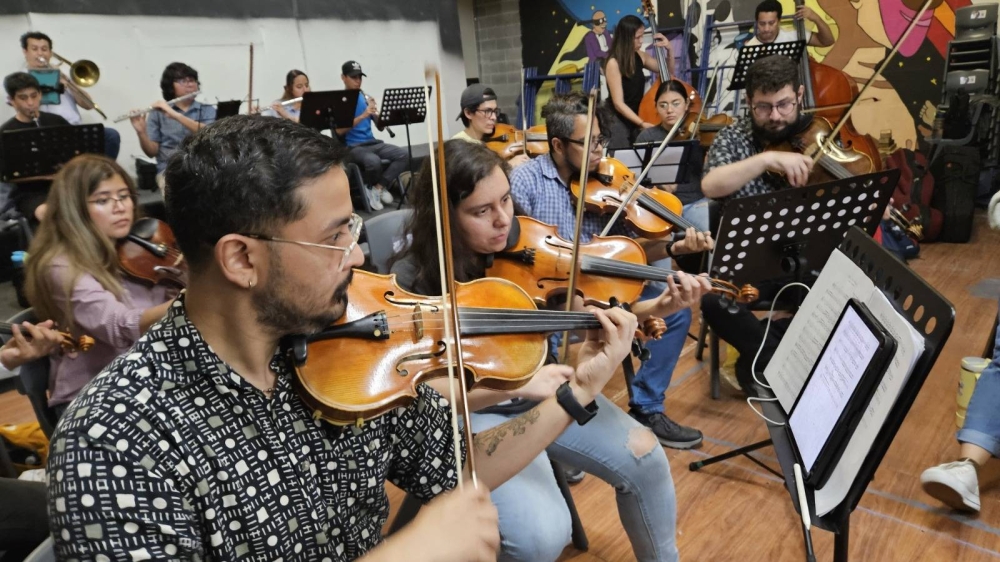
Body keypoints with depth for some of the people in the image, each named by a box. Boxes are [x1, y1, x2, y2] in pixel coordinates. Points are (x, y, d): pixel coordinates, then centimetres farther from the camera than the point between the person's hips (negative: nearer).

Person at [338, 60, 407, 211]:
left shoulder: (365, 97, 13)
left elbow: (380, 126, 11)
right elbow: (339, 131, -15)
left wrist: (375, 112, -11)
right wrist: (363, 115, -23)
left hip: (373, 143, 6)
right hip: (353, 147, -6)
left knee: (402, 154, -18)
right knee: (374, 161, -36)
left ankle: (379, 187, -12)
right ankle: (381, 187, -6)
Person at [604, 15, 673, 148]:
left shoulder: (640, 57, 3)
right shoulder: (614, 63, -16)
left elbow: (668, 72, 17)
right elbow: (618, 103, -19)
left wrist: (668, 50, 0)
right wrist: (642, 123, -26)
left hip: (637, 118, 6)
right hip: (619, 122, -6)